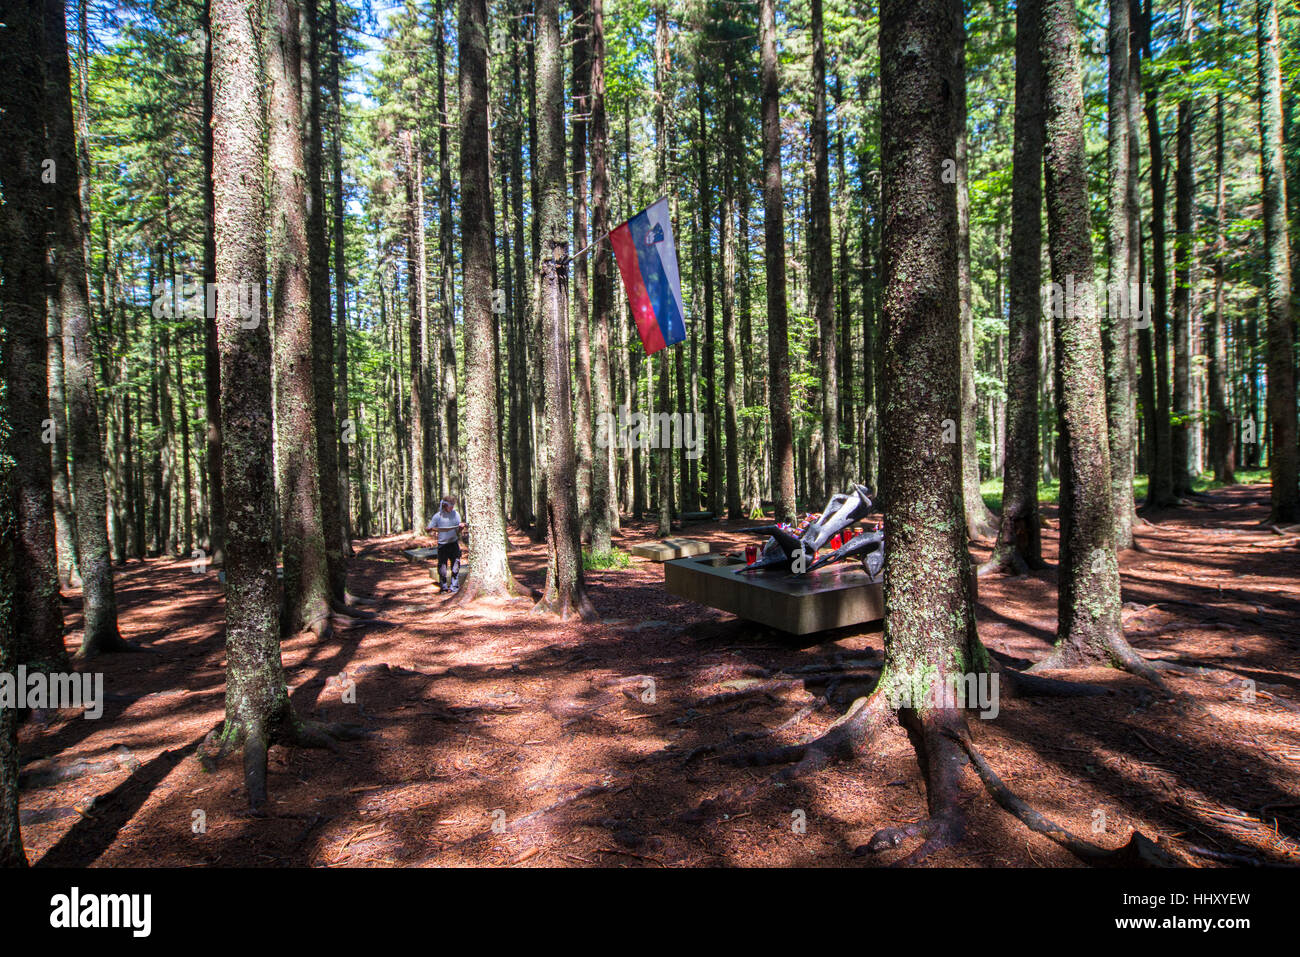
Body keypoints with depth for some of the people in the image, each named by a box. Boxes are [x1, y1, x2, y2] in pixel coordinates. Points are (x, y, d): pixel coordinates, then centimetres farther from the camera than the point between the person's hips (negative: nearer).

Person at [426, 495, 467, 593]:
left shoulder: (456, 514, 3)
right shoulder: (437, 516, -3)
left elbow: (458, 530, 4)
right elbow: (428, 529, 2)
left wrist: (461, 527, -18)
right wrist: (430, 528, -21)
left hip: (453, 542, 1)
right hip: (442, 544, -1)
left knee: (455, 565, -3)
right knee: (442, 566, 1)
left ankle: (454, 586, 8)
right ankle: (444, 586, 17)